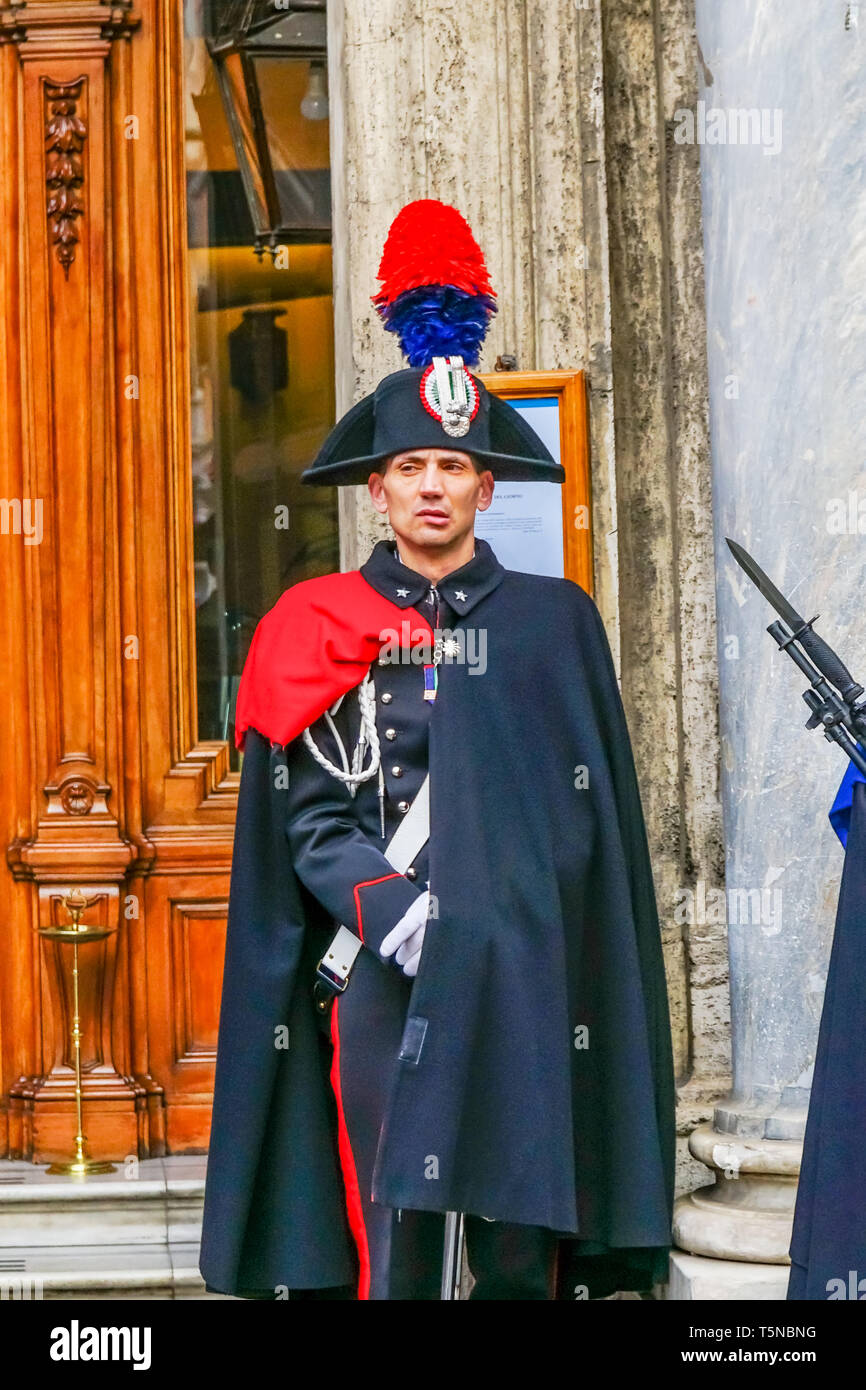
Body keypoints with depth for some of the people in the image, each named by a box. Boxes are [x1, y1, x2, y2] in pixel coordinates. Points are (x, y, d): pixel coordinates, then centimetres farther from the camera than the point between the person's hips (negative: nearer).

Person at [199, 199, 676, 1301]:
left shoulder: (555, 620, 9)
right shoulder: (323, 630, 7)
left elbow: (588, 817, 9)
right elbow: (312, 817, 1)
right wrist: (389, 910, -14)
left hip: (525, 981, 1)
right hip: (385, 981, -1)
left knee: (523, 1249, 4)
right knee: (394, 1237, -3)